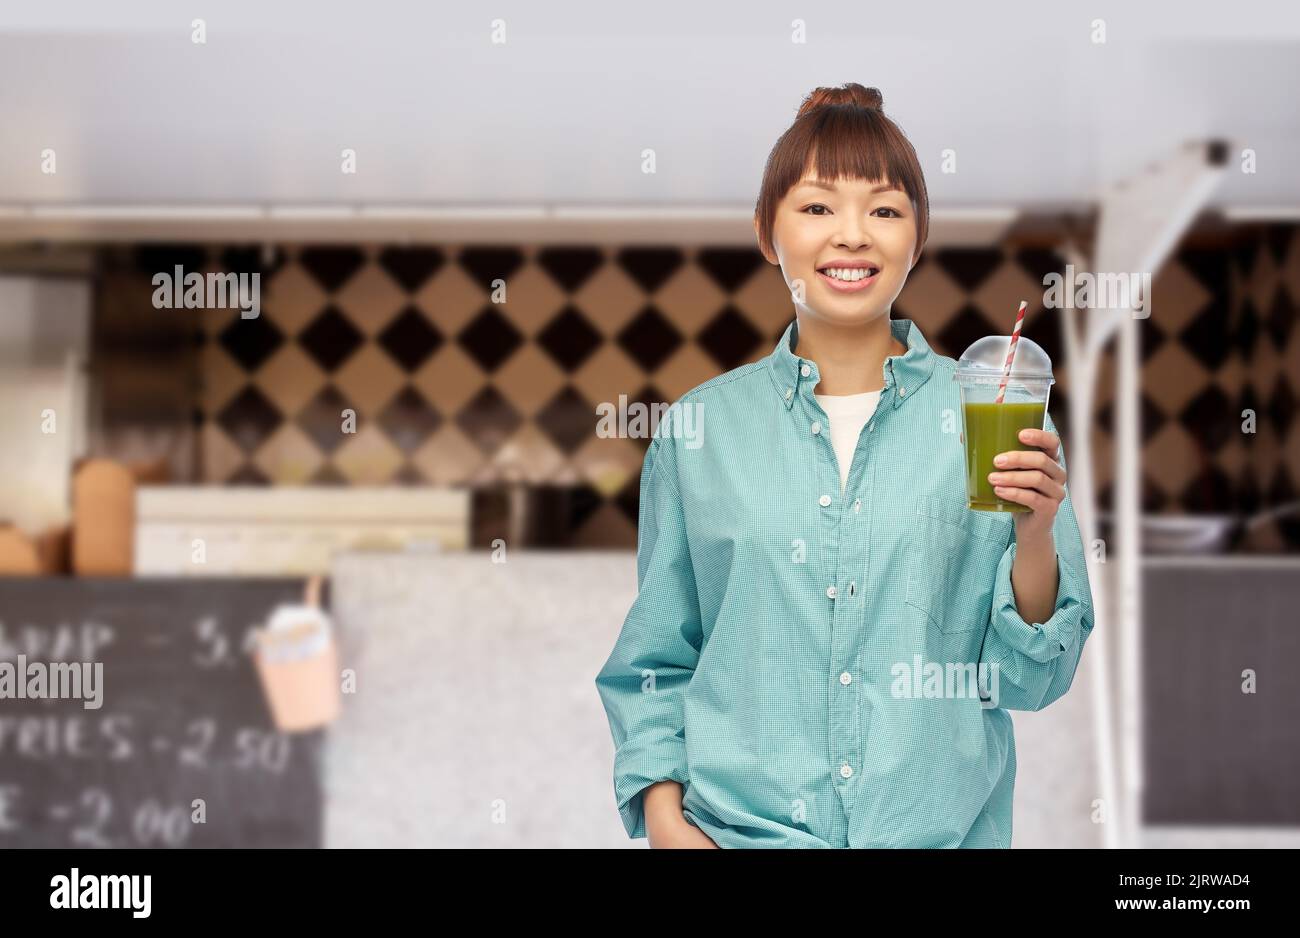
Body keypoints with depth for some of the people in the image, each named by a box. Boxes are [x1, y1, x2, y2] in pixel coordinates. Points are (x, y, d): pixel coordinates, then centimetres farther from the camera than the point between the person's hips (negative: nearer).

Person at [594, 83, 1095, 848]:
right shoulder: (700, 428, -1)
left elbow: (1031, 679, -2)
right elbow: (655, 663, 6)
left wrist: (1035, 539, -17)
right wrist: (664, 813, -7)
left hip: (943, 828, 0)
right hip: (739, 827, 0)